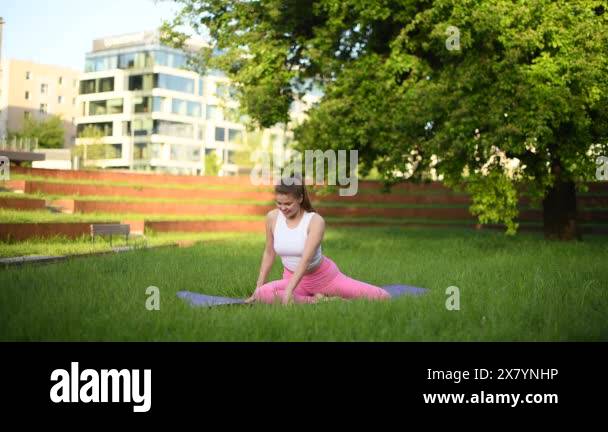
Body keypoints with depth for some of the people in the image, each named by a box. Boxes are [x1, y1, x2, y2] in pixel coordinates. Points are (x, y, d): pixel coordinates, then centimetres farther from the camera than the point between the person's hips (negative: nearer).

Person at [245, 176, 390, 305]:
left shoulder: (315, 221, -21)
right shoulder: (272, 217, -9)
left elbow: (306, 259, -30)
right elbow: (269, 253, 4)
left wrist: (288, 291, -40)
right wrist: (258, 287, 3)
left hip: (324, 275, -2)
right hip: (293, 277, 2)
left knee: (382, 297, -12)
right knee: (262, 295, -32)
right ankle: (315, 300, -15)